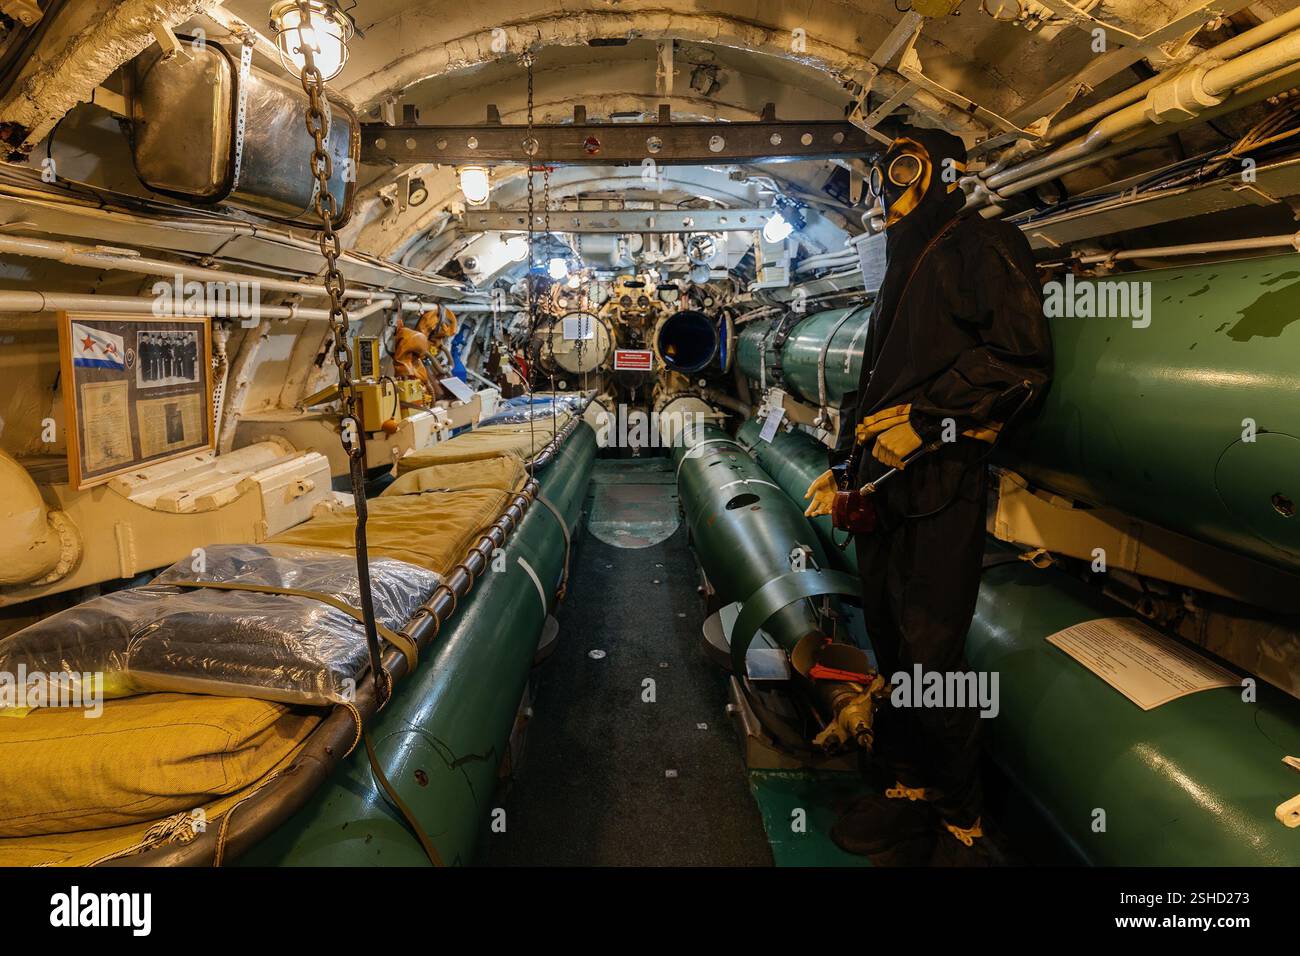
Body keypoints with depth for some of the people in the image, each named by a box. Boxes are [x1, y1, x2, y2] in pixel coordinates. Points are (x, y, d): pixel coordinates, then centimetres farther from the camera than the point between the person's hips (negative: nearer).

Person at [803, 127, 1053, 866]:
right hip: (884, 486, 9)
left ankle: (961, 824, 7)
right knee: (895, 649, 11)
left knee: (932, 658, -7)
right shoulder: (903, 269, 26)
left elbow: (1021, 362, -13)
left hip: (942, 483, -8)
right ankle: (907, 792, 23)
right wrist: (846, 468, 21)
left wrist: (925, 420, -17)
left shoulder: (981, 246, -1)